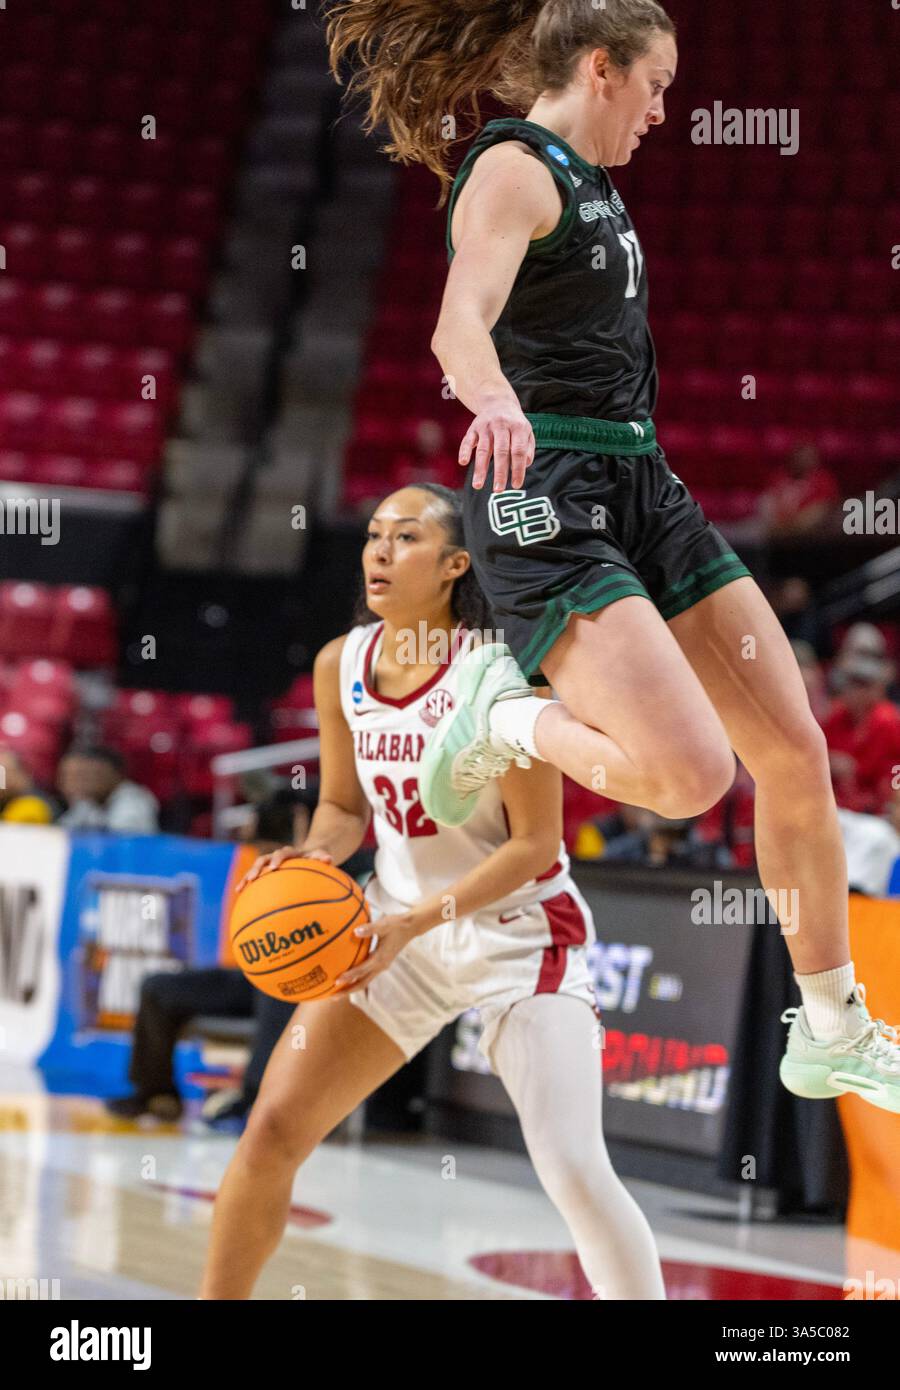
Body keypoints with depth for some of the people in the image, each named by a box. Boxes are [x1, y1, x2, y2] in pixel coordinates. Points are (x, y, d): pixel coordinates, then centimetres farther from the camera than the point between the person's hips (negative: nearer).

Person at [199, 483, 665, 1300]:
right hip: (399, 925, 6)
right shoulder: (340, 666, -3)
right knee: (273, 1129, 0)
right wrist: (316, 856, -12)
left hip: (520, 933, -5)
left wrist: (415, 923, -26)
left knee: (574, 1171, -18)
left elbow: (536, 844, -18)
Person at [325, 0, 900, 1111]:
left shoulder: (586, 176, 17)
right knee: (691, 774, -25)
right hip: (547, 505, -9)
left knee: (795, 753, 6)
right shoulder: (514, 169, -11)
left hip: (641, 492, 9)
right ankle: (501, 716, 3)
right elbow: (461, 322, -31)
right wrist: (496, 402, -51)